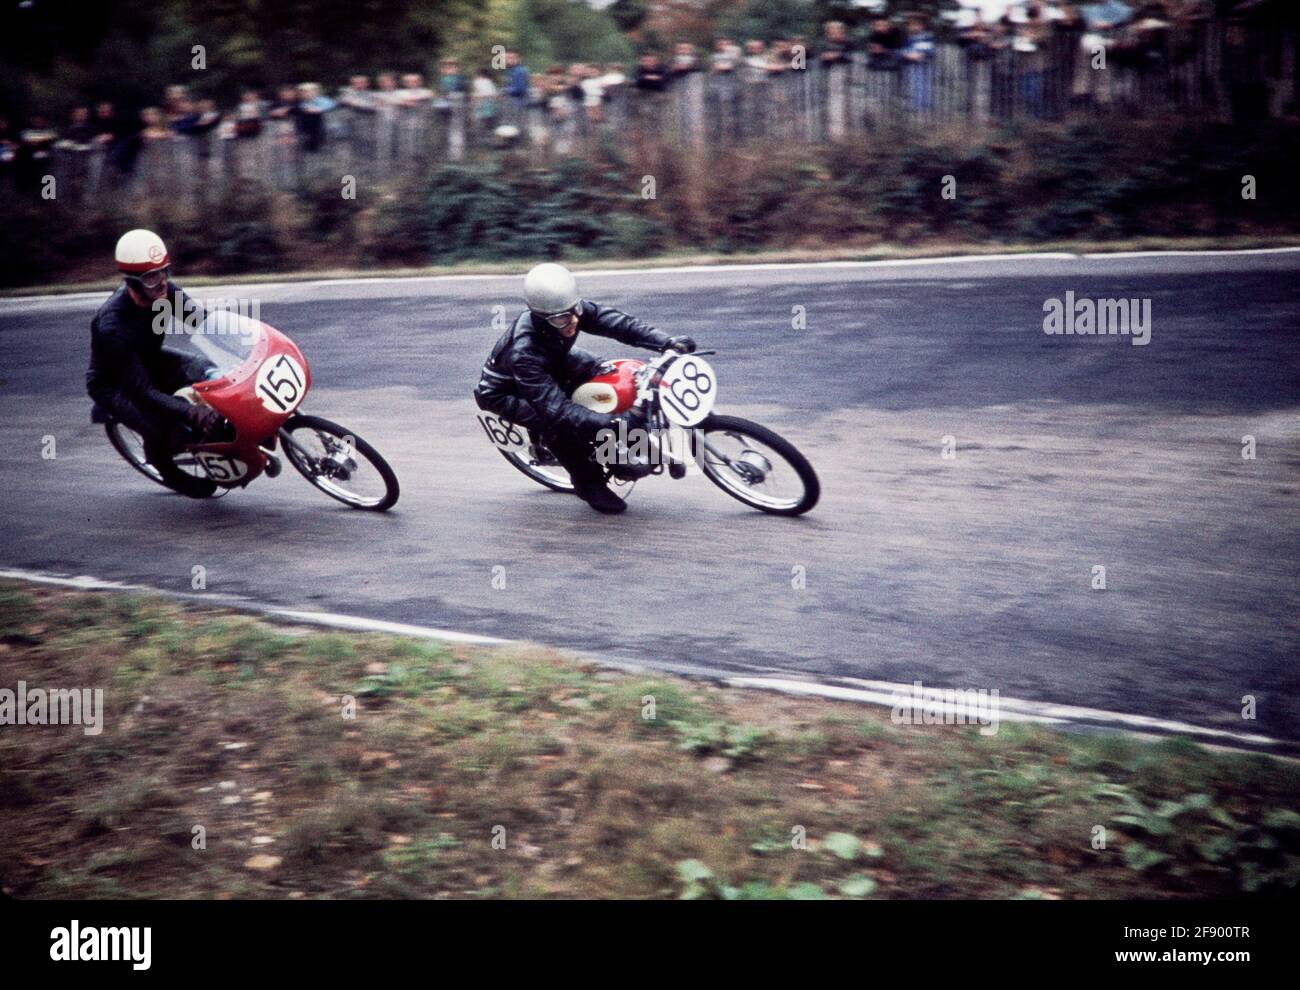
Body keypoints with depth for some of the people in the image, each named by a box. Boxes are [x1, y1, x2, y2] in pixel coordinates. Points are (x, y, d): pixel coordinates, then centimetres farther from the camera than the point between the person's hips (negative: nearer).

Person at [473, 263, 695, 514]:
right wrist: (611, 423, -55)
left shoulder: (569, 310, -26)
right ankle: (588, 483, -7)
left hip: (553, 366, 7)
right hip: (504, 391, -7)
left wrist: (667, 342, -42)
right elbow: (556, 407, -47)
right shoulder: (523, 352, -43)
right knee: (557, 422, -31)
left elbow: (616, 322, -28)